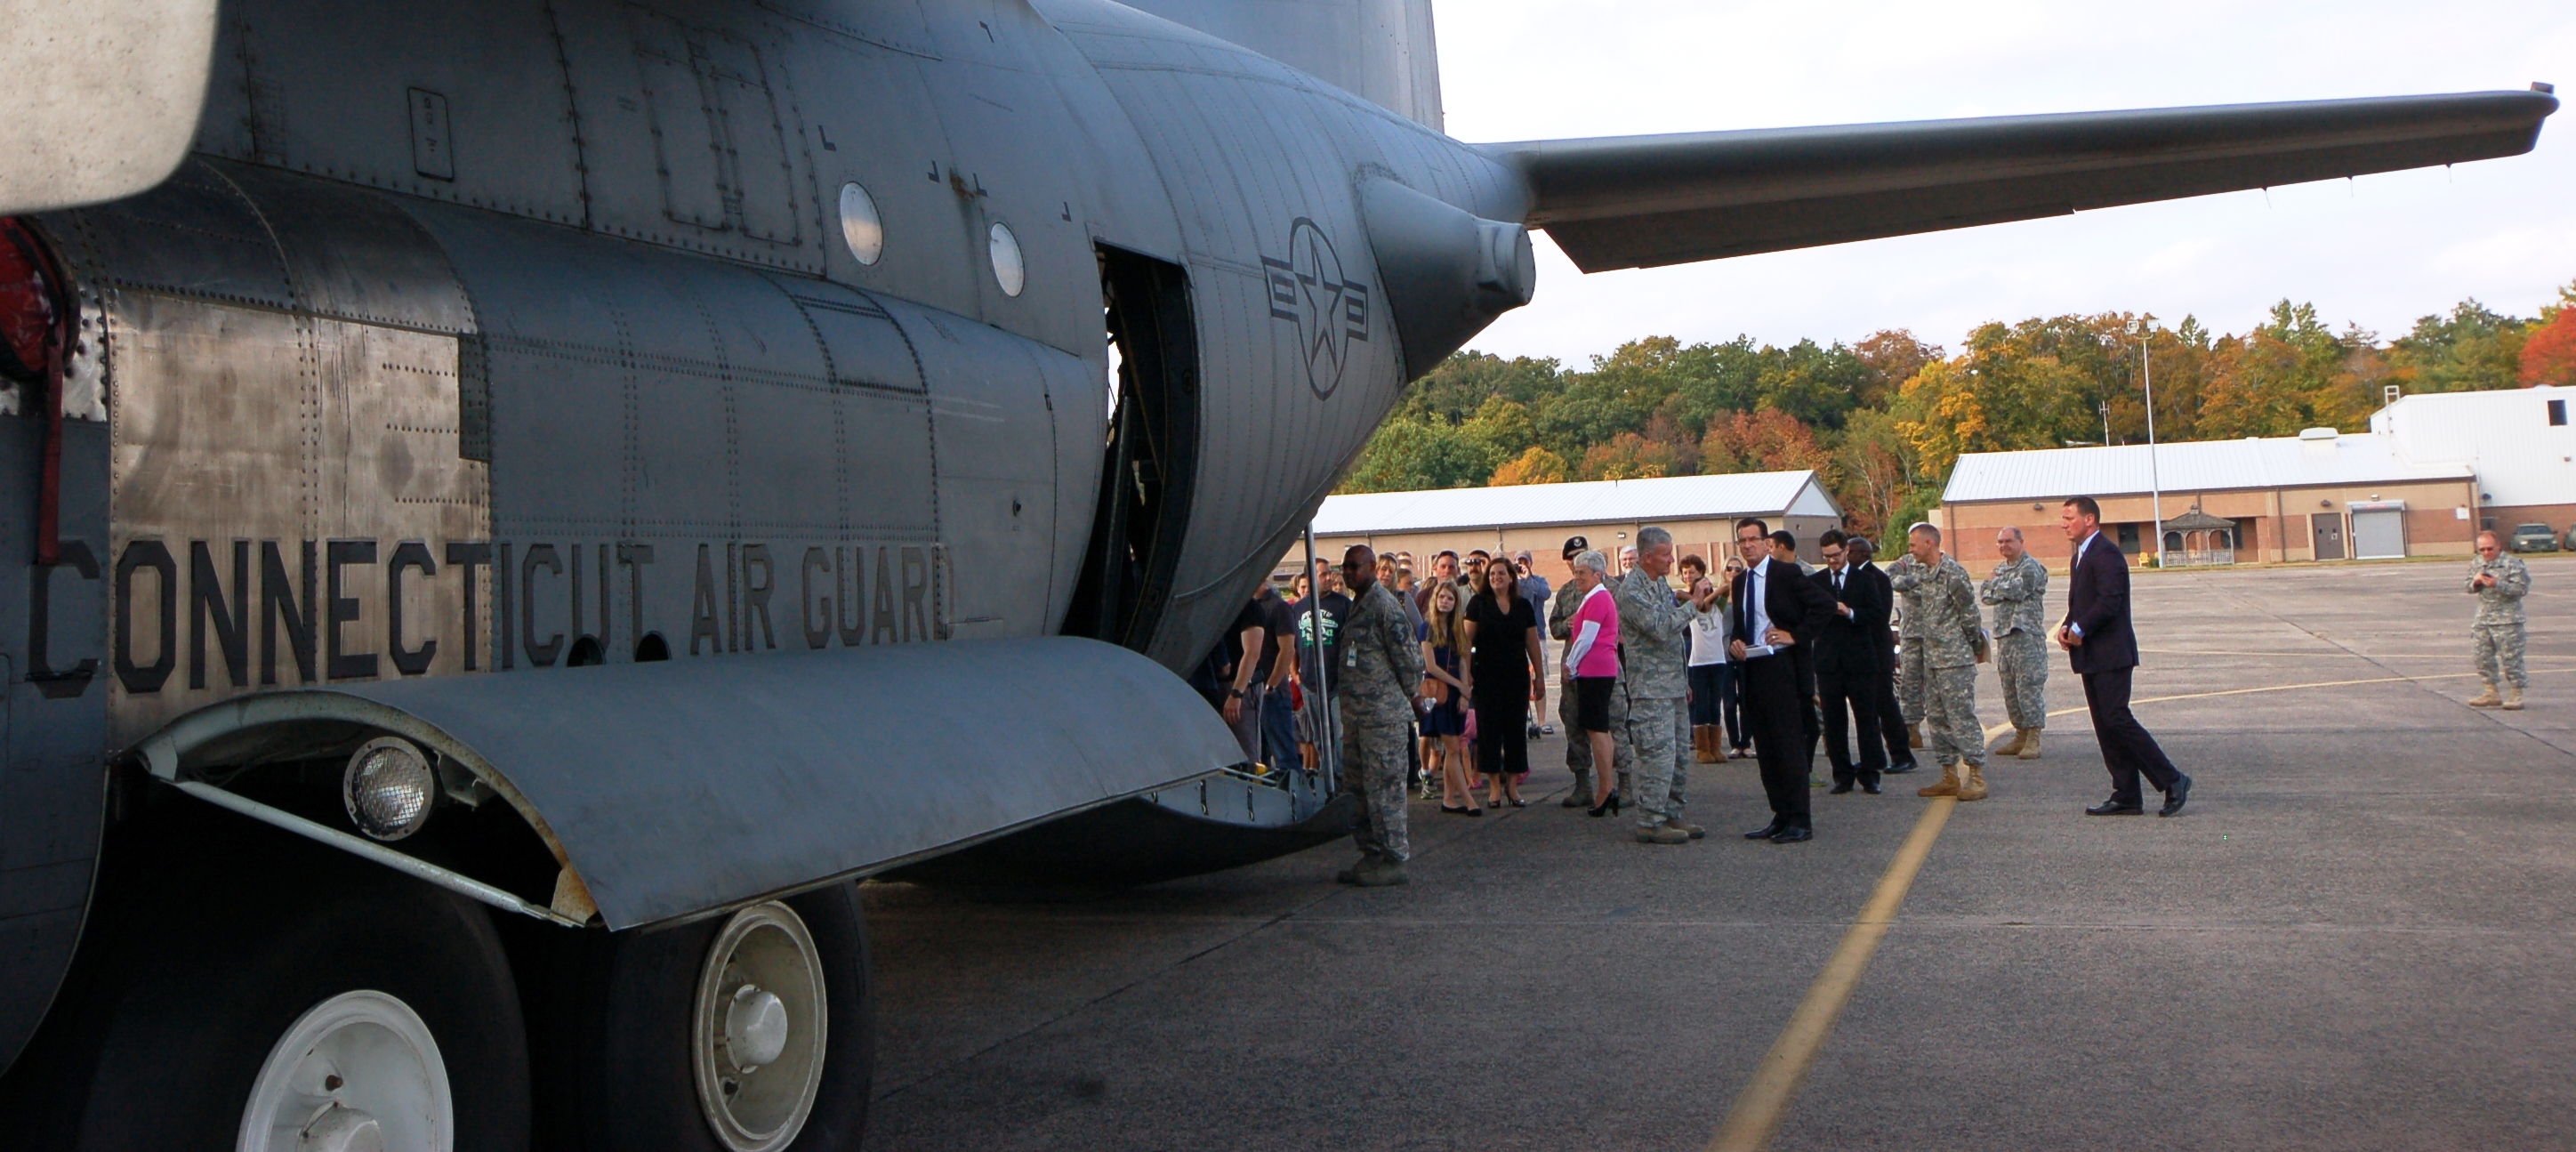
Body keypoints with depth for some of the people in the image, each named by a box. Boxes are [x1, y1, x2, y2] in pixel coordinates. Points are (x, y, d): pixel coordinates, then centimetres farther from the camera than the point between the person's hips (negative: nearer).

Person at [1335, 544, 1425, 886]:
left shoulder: (1385, 605, -14)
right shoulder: (1357, 605, 16)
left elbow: (1408, 655, -14)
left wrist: (1411, 695, -2)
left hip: (1384, 715, -10)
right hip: (1355, 714, 10)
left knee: (1384, 787, -5)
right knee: (1355, 788, 13)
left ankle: (1393, 860, 2)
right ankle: (1371, 854, 21)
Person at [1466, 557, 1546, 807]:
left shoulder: (1524, 606, 7)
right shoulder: (1478, 603, 0)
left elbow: (1533, 643, 10)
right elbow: (1468, 639, -2)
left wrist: (1540, 676, 9)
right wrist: (1467, 673, -9)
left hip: (1517, 676, 2)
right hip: (1487, 676, -2)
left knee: (1516, 729, 4)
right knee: (1489, 728, -1)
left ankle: (1512, 785, 12)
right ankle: (1494, 786, 6)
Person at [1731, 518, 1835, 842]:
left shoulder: (1786, 573, -6)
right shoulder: (1740, 581, 16)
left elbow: (1823, 605, -13)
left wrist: (1796, 636, -14)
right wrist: (1735, 643, 5)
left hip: (1780, 667, -8)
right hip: (1751, 670, 8)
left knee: (1788, 745, -7)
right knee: (1765, 748, 9)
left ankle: (1800, 822, -3)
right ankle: (1781, 817, 15)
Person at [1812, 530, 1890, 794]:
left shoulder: (1864, 580, 5)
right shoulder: (1815, 582, 9)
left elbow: (1877, 615, -4)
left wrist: (1850, 613, -18)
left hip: (1860, 660, -1)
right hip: (1828, 661, 1)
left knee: (1867, 718, 1)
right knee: (1834, 722, 2)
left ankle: (1869, 775, 8)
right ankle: (1843, 775, 9)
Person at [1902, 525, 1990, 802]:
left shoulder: (1953, 573, -14)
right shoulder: (1924, 575, 12)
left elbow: (1970, 613, -11)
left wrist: (1975, 647, 0)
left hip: (1955, 660, -9)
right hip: (1932, 659, 9)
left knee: (1962, 717, -7)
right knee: (1936, 718, 10)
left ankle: (1977, 777, -3)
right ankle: (1950, 777, 16)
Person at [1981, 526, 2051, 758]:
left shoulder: (2031, 567, -5)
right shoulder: (2000, 567, 19)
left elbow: (2017, 590, -18)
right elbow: (1985, 595, 9)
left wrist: (1996, 583, -1)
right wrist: (2006, 590, -8)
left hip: (2026, 634, -8)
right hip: (2004, 635, 8)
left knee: (2029, 686, -11)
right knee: (2010, 689, 10)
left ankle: (2033, 741, -11)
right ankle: (2020, 736, 18)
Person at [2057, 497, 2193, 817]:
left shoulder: (2106, 554, -13)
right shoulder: (2080, 557, 19)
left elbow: (2109, 602, -23)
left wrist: (2079, 630, -15)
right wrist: (2066, 627, 3)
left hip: (2110, 655, -10)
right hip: (2092, 657, 10)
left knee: (2117, 719, -14)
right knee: (2106, 726, 7)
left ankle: (2173, 781, -4)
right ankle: (2126, 797, 10)